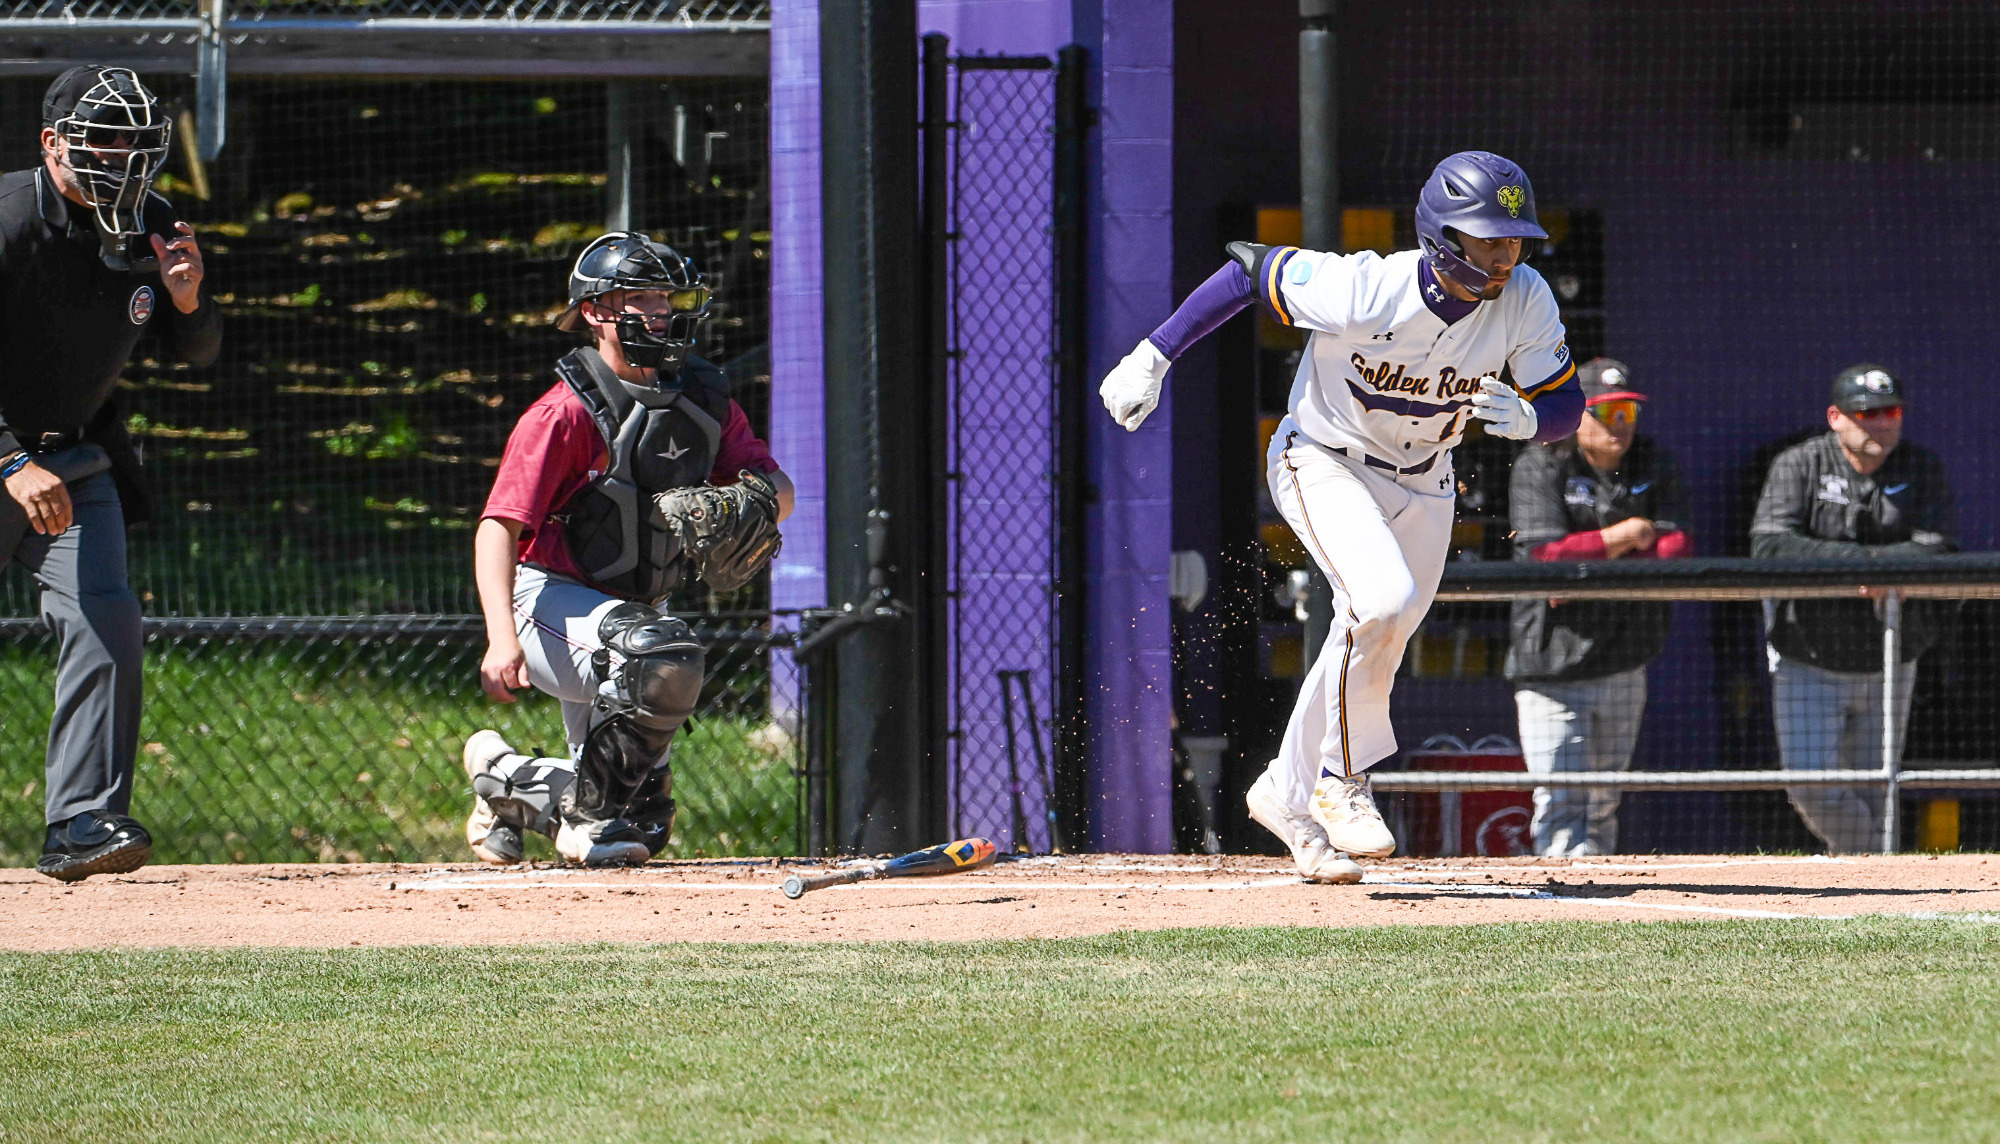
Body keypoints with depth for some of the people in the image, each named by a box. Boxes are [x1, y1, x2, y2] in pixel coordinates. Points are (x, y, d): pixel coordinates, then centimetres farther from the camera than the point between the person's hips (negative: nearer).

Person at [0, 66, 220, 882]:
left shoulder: (150, 227, -4)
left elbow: (198, 354, 4)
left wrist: (187, 301, -19)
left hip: (76, 456, 4)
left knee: (105, 619, -13)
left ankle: (80, 824, -14)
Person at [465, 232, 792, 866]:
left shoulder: (702, 398, 2)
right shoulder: (566, 411, -19)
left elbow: (778, 487, 7)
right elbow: (498, 528, -24)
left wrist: (757, 500, -20)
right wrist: (503, 640, -38)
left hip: (628, 612, 7)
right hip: (549, 598, -7)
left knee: (645, 812, 8)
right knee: (662, 655, -38)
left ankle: (506, 778, 34)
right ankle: (592, 820, -19)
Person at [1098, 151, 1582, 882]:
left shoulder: (1526, 303, -20)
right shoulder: (1362, 292, -32)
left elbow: (1566, 406, -11)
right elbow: (1248, 270, -20)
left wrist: (1528, 418, -35)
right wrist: (1153, 358, -19)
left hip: (1422, 484, 5)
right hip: (1323, 464, -5)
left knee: (1375, 651, 10)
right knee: (1384, 601, -28)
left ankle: (1289, 795, 31)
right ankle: (1342, 779, -9)